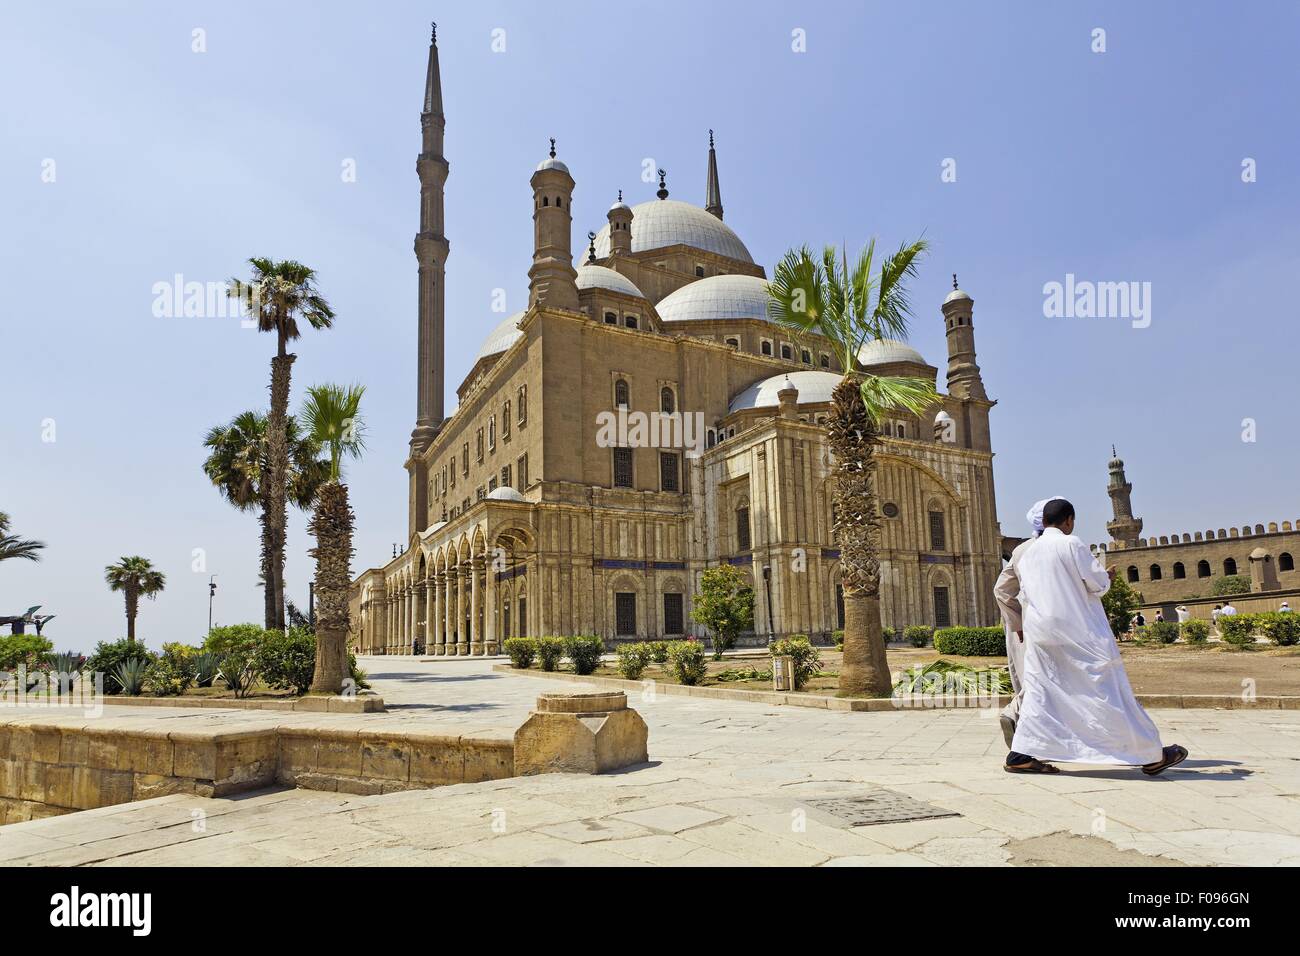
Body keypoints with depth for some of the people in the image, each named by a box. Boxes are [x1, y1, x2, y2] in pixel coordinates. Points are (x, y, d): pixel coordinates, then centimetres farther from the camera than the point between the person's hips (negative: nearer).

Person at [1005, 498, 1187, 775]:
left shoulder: (1027, 554, 11)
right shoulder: (1071, 544, -7)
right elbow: (1098, 583, -6)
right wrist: (1107, 577, 15)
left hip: (1040, 634, 6)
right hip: (1078, 633, -6)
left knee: (1041, 690, 8)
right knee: (1108, 691, 0)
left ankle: (1021, 755, 2)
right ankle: (1151, 755, 9)